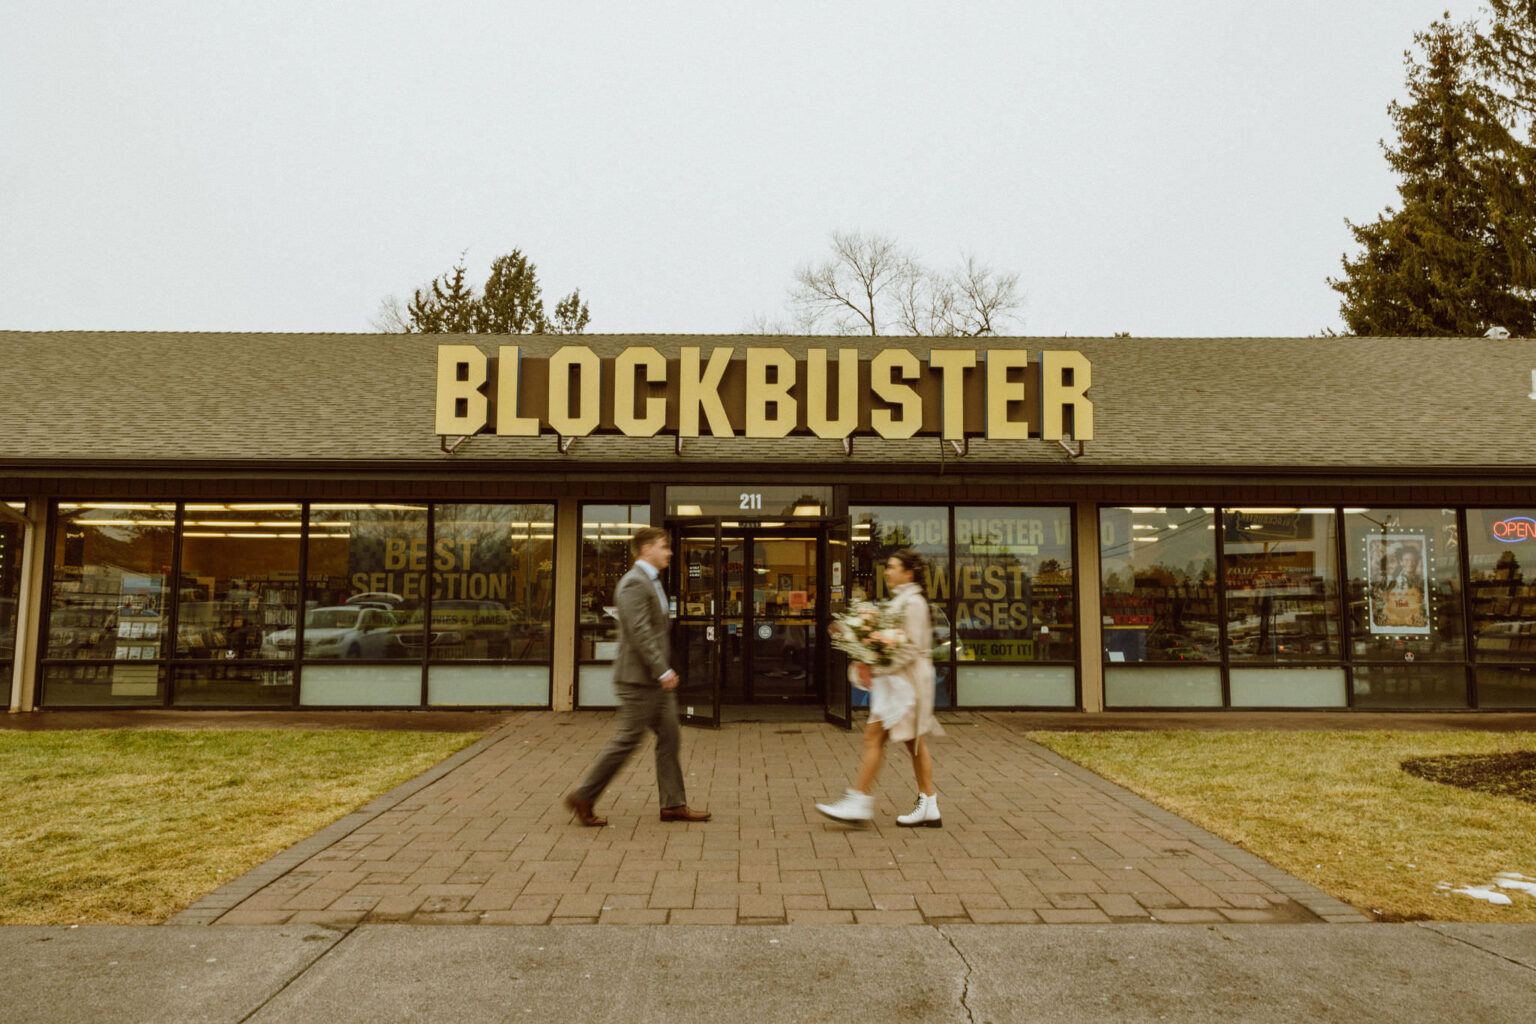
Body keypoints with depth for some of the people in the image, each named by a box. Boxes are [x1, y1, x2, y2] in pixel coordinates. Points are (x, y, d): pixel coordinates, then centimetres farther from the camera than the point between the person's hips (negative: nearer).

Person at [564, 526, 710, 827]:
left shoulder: (650, 582, 17)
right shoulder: (634, 583, -15)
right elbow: (639, 631, -23)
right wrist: (662, 671, -24)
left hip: (654, 679, 10)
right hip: (639, 678, -10)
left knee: (669, 738, 9)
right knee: (627, 740, -3)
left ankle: (673, 805, 14)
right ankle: (583, 797, 9)